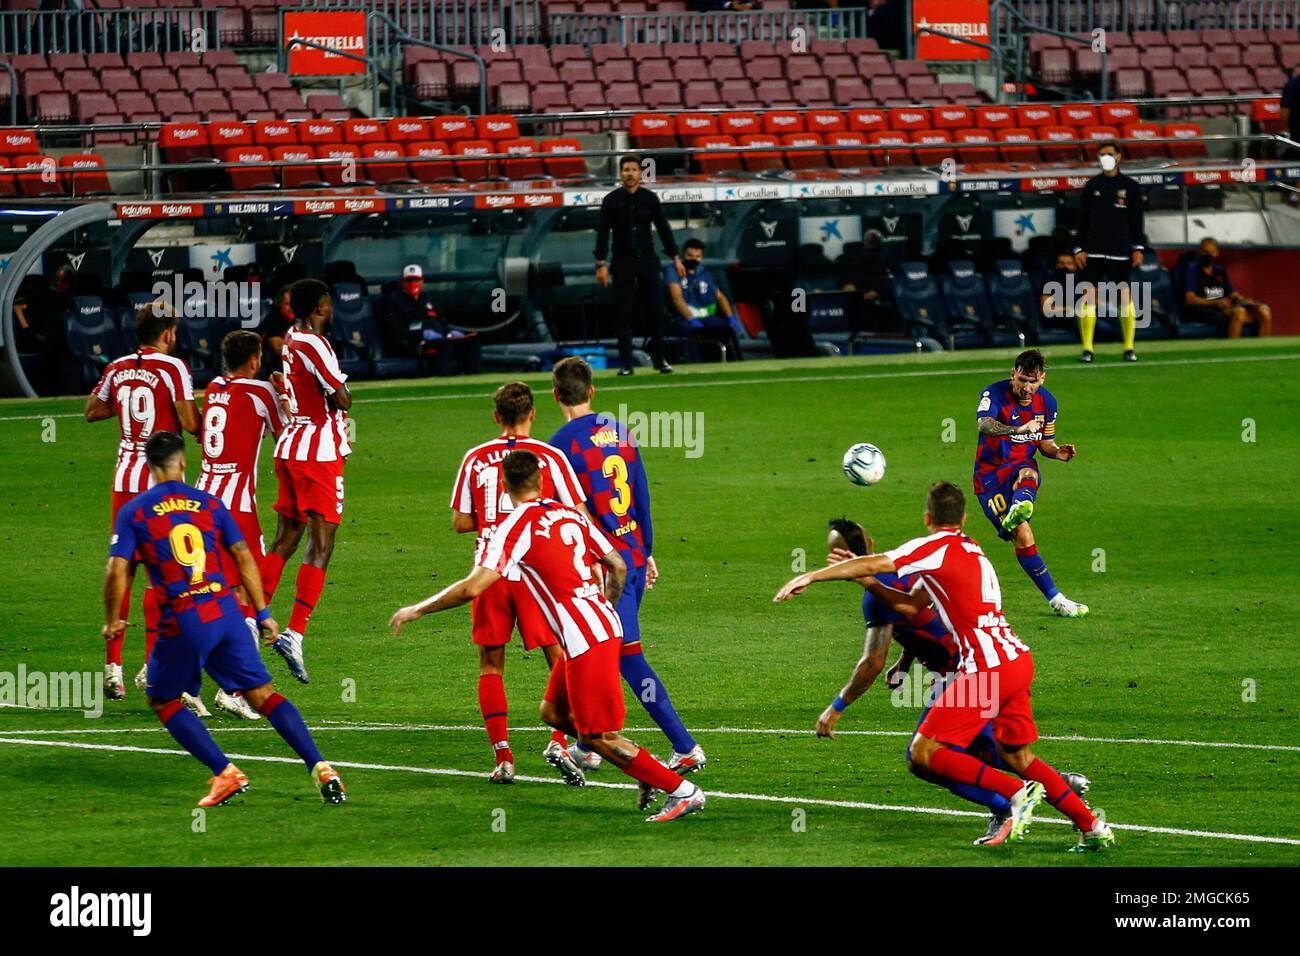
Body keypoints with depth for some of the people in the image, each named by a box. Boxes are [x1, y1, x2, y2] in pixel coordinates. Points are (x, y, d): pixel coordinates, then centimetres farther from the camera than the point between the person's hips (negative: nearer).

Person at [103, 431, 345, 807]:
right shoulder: (209, 503, 10)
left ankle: (225, 773, 2)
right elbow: (244, 558, 7)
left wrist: (112, 621, 9)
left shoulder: (133, 512, 2)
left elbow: (117, 571, -6)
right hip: (226, 613, 3)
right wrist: (262, 613, 13)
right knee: (264, 694, 8)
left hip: (182, 621, -3)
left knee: (164, 702, 16)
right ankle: (319, 766, -5)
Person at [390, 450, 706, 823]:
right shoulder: (570, 515, 11)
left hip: (585, 639, -8)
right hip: (606, 625, 8)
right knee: (554, 712, 19)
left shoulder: (516, 526, -11)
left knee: (598, 737, -1)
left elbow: (473, 587, -19)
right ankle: (646, 770, 17)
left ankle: (683, 792, 1)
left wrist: (417, 610, -7)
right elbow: (617, 567, 16)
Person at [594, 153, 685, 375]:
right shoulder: (611, 201, -3)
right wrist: (601, 264, -9)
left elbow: (663, 229, 6)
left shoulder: (650, 198, 2)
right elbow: (603, 233, -3)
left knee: (655, 310, 1)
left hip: (648, 259, 1)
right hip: (623, 262, -1)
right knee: (624, 313, -2)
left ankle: (659, 359, 11)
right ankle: (626, 363, 2)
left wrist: (676, 257, 3)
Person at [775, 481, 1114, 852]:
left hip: (987, 669, -9)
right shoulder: (973, 550, 22)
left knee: (923, 753, -7)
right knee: (1015, 756, 22)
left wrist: (810, 576, -11)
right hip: (1019, 659, 9)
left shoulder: (938, 547, -4)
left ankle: (1018, 792, -16)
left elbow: (874, 565, -14)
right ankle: (1092, 826, 19)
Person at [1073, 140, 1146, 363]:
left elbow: (1137, 219, 6)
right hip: (1094, 251, 1)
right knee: (1089, 296, -6)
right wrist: (1079, 248, 2)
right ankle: (1087, 348, -3)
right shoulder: (1092, 186, 7)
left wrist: (1138, 248, 0)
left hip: (1120, 251, -1)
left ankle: (1129, 348, 7)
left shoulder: (1130, 186, 5)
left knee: (1125, 295, -2)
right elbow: (1082, 219, 8)